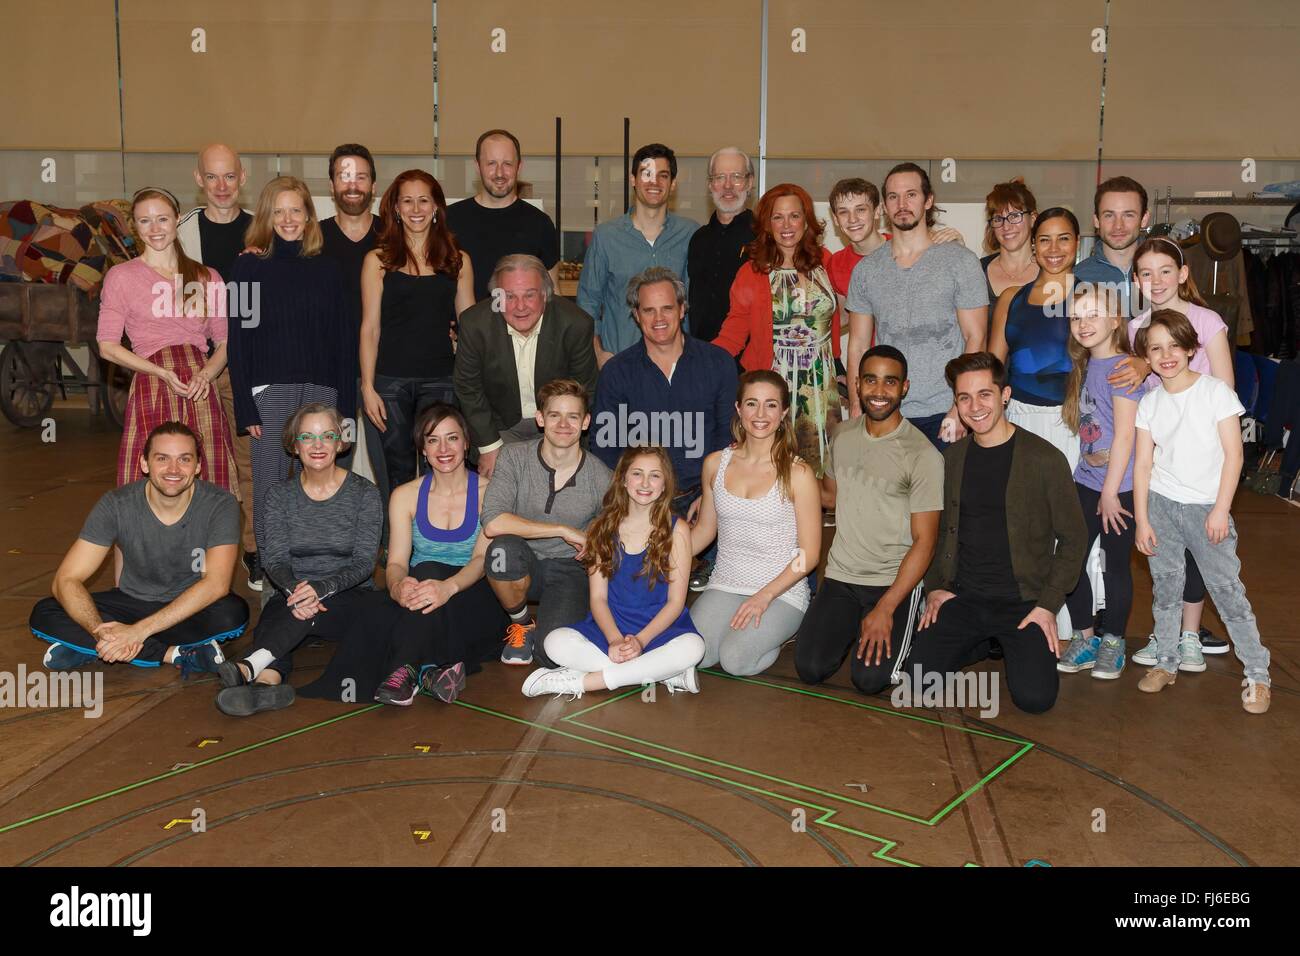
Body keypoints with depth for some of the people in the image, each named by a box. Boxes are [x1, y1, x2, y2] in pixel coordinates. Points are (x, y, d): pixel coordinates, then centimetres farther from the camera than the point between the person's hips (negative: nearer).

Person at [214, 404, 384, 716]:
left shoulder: (364, 494, 2)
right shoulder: (278, 496, 9)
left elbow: (364, 562, -6)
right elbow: (274, 559, -2)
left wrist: (321, 588, -26)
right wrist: (292, 590, -27)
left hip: (352, 600, -1)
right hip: (292, 597, 1)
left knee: (306, 612, -35)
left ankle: (249, 667, -55)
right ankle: (268, 682, -63)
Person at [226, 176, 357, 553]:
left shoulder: (326, 269, 10)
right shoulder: (249, 266, 4)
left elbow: (344, 339, 10)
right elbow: (238, 339, 1)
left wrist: (345, 403, 2)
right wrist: (246, 406, -6)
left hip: (320, 390, 2)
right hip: (269, 391, -2)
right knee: (269, 486, 0)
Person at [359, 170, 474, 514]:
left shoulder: (458, 261, 10)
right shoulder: (378, 260, 7)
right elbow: (370, 328, 4)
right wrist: (367, 388, -4)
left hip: (441, 382, 1)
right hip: (389, 381, -1)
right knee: (396, 478, 3)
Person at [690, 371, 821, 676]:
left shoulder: (797, 473, -9)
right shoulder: (715, 464, 5)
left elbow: (810, 554, -7)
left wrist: (765, 596, -16)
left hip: (782, 591, -3)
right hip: (725, 585, 3)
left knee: (735, 659, -26)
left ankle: (775, 632, 6)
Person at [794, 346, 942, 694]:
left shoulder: (923, 455, -11)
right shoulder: (843, 437, 6)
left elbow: (925, 541, -12)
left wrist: (885, 609, -19)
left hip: (895, 582, -4)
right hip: (840, 576, 4)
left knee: (869, 678, -19)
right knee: (810, 668, -12)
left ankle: (896, 632, 13)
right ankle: (849, 630, 19)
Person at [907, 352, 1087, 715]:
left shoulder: (1045, 460, -7)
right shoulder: (951, 459, 7)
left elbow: (1073, 539, -2)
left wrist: (1048, 605, -9)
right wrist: (934, 587, 3)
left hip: (1023, 600, -3)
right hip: (963, 597, 3)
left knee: (1034, 697, -20)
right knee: (921, 678, -14)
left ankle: (1016, 645, 13)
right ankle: (981, 643, 15)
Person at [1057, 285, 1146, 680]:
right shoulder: (1084, 366, 9)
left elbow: (1124, 435, -16)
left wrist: (1110, 492, -14)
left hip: (1119, 485, -7)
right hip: (1086, 482, 7)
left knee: (1115, 565, 6)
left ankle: (1112, 642, 21)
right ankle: (1084, 637, 21)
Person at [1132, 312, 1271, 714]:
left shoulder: (1215, 391, -7)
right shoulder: (1149, 403, 3)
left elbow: (1233, 455, -7)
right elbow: (1143, 463, 3)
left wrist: (1221, 510, -12)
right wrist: (1142, 520, -1)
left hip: (1206, 507, -3)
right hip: (1161, 504, 3)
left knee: (1227, 589, -3)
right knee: (1164, 587, 10)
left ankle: (1257, 673, 8)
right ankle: (1166, 662, 24)